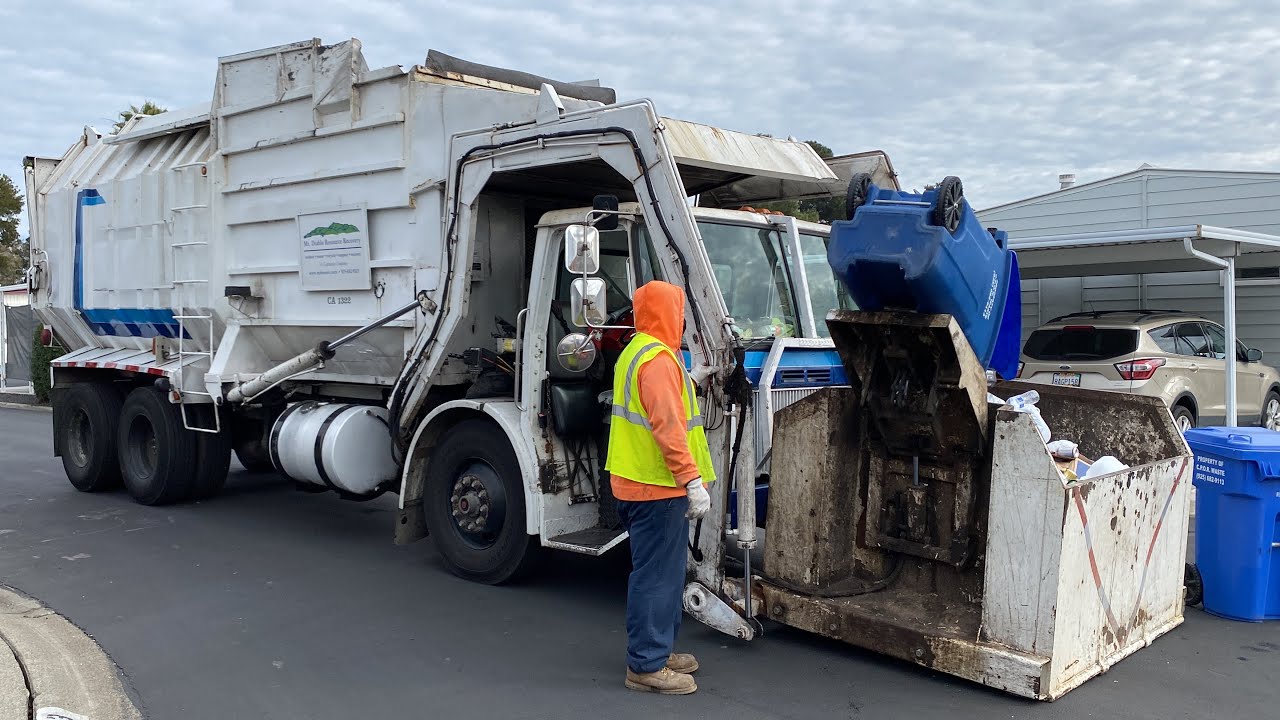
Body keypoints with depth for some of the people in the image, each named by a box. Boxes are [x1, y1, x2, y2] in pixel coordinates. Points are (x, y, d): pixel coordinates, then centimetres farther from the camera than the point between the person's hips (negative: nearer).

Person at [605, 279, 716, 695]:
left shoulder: (635, 352, 16)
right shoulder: (658, 359, -18)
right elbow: (667, 426, -26)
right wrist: (693, 480, -26)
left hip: (639, 482, 11)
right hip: (657, 487, -11)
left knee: (661, 572, 18)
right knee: (656, 575, -4)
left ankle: (659, 649, 28)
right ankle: (646, 666, 3)